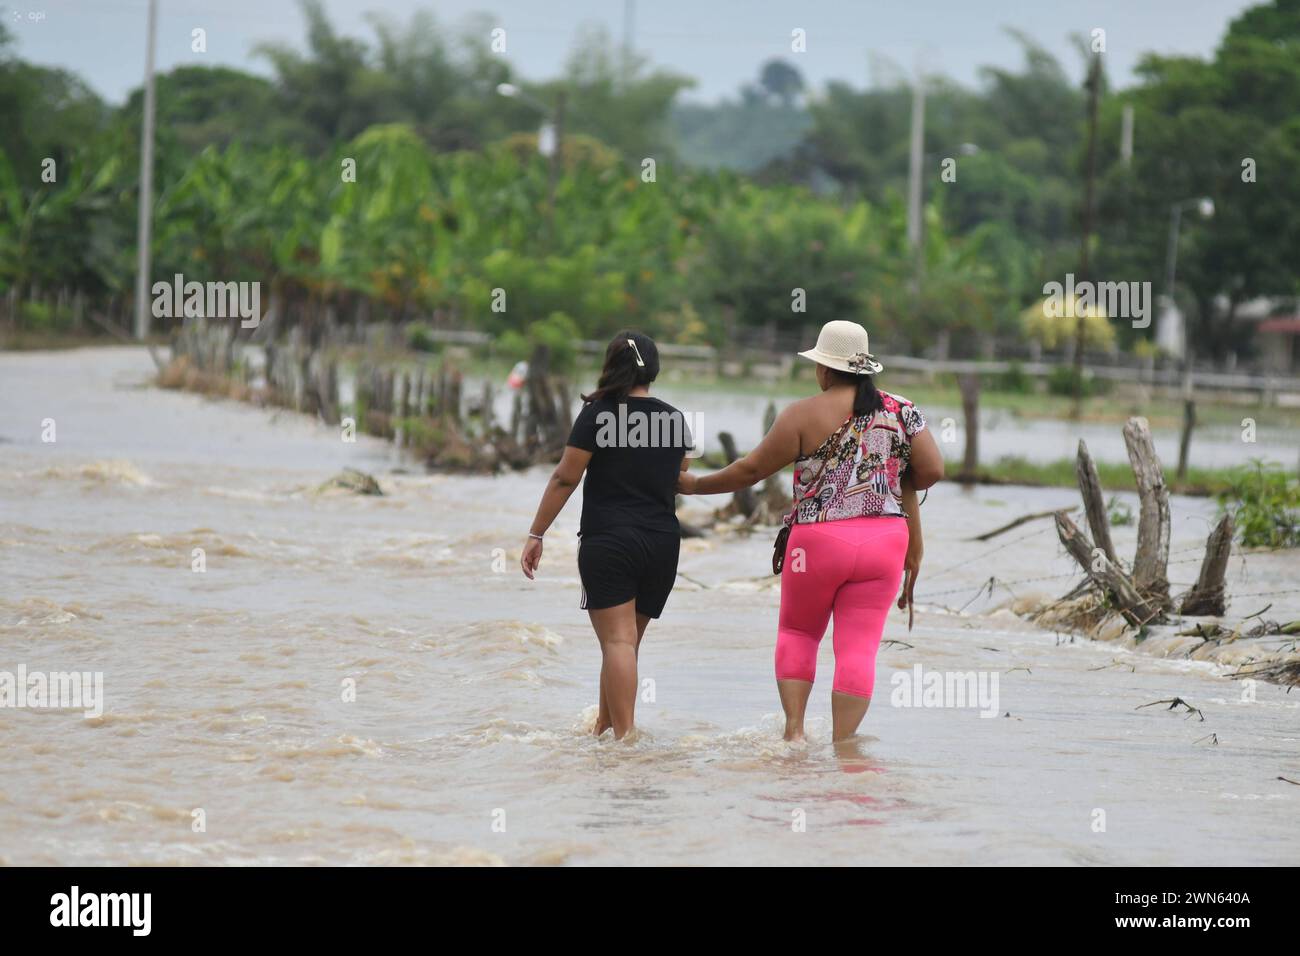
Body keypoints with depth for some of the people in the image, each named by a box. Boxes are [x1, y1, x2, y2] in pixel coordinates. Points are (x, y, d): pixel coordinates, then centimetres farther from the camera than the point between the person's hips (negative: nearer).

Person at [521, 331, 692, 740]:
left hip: (609, 541, -5)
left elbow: (565, 479, -8)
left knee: (618, 640, -10)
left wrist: (535, 534, -2)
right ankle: (604, 727, 25)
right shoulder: (674, 419, 8)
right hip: (662, 541, 5)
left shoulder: (598, 414, -7)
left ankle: (623, 735, -18)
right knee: (628, 641, 15)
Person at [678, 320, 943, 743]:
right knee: (858, 648, 2)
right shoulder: (902, 411, 4)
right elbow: (932, 471, 4)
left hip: (820, 539, -2)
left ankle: (794, 728, 4)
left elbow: (751, 469, 1)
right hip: (886, 539, 2)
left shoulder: (805, 415, -4)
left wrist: (695, 485, 14)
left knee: (797, 634, 18)